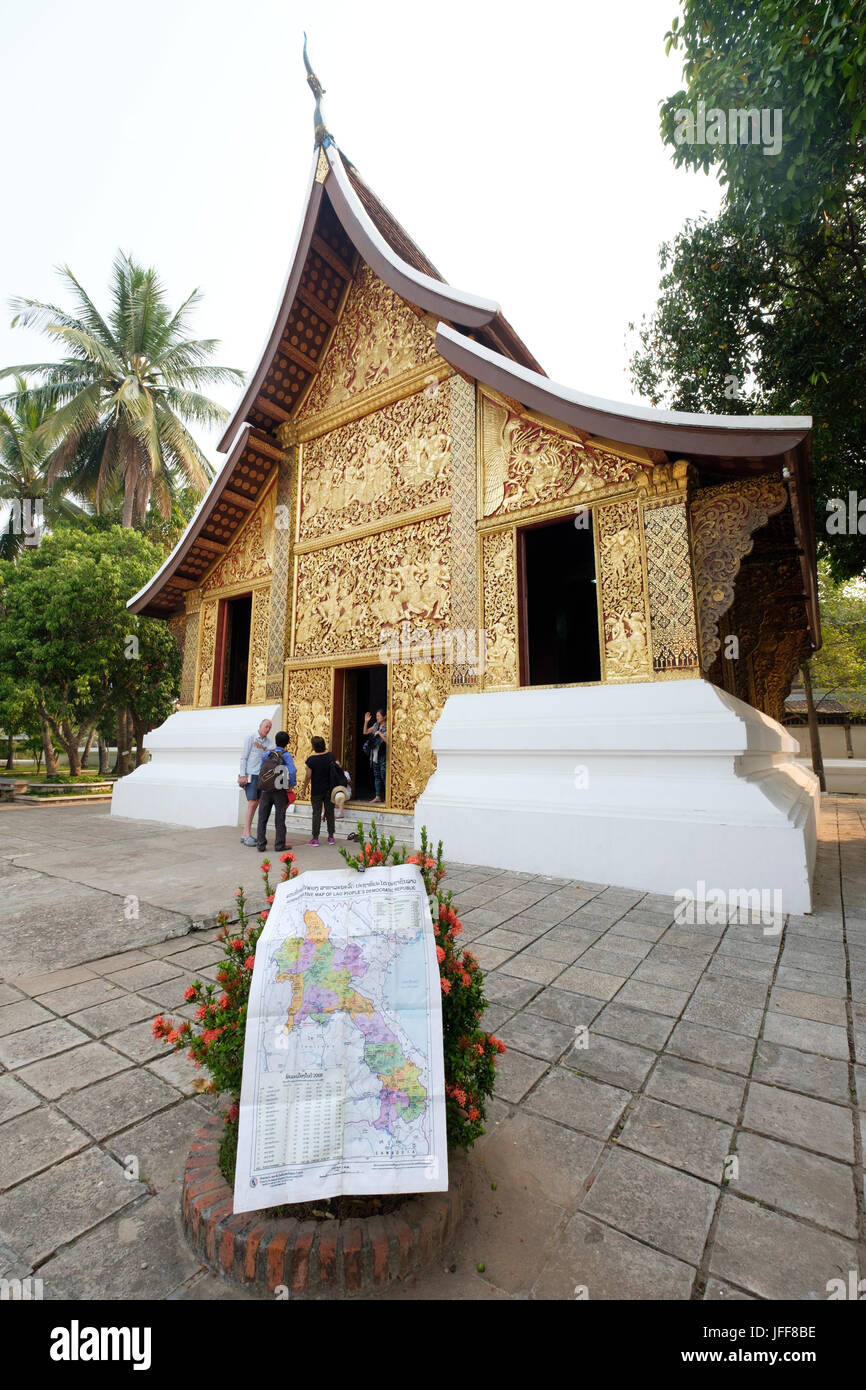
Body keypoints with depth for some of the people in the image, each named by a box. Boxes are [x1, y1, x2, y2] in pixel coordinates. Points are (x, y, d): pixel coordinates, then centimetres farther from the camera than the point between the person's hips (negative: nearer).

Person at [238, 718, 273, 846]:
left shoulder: (268, 742, 12)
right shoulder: (250, 738, -2)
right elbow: (244, 757, -5)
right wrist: (242, 775, -11)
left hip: (261, 776, 6)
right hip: (250, 775, -6)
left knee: (255, 803, 6)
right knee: (252, 802, -12)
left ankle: (245, 834, 13)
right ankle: (248, 834, -8)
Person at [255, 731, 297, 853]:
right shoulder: (286, 755, -6)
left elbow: (261, 771, 10)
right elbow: (292, 771, -20)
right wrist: (292, 784, -4)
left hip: (265, 790, 3)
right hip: (280, 791, -3)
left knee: (262, 818, 11)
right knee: (279, 819, 6)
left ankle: (261, 844, 14)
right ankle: (279, 844, 12)